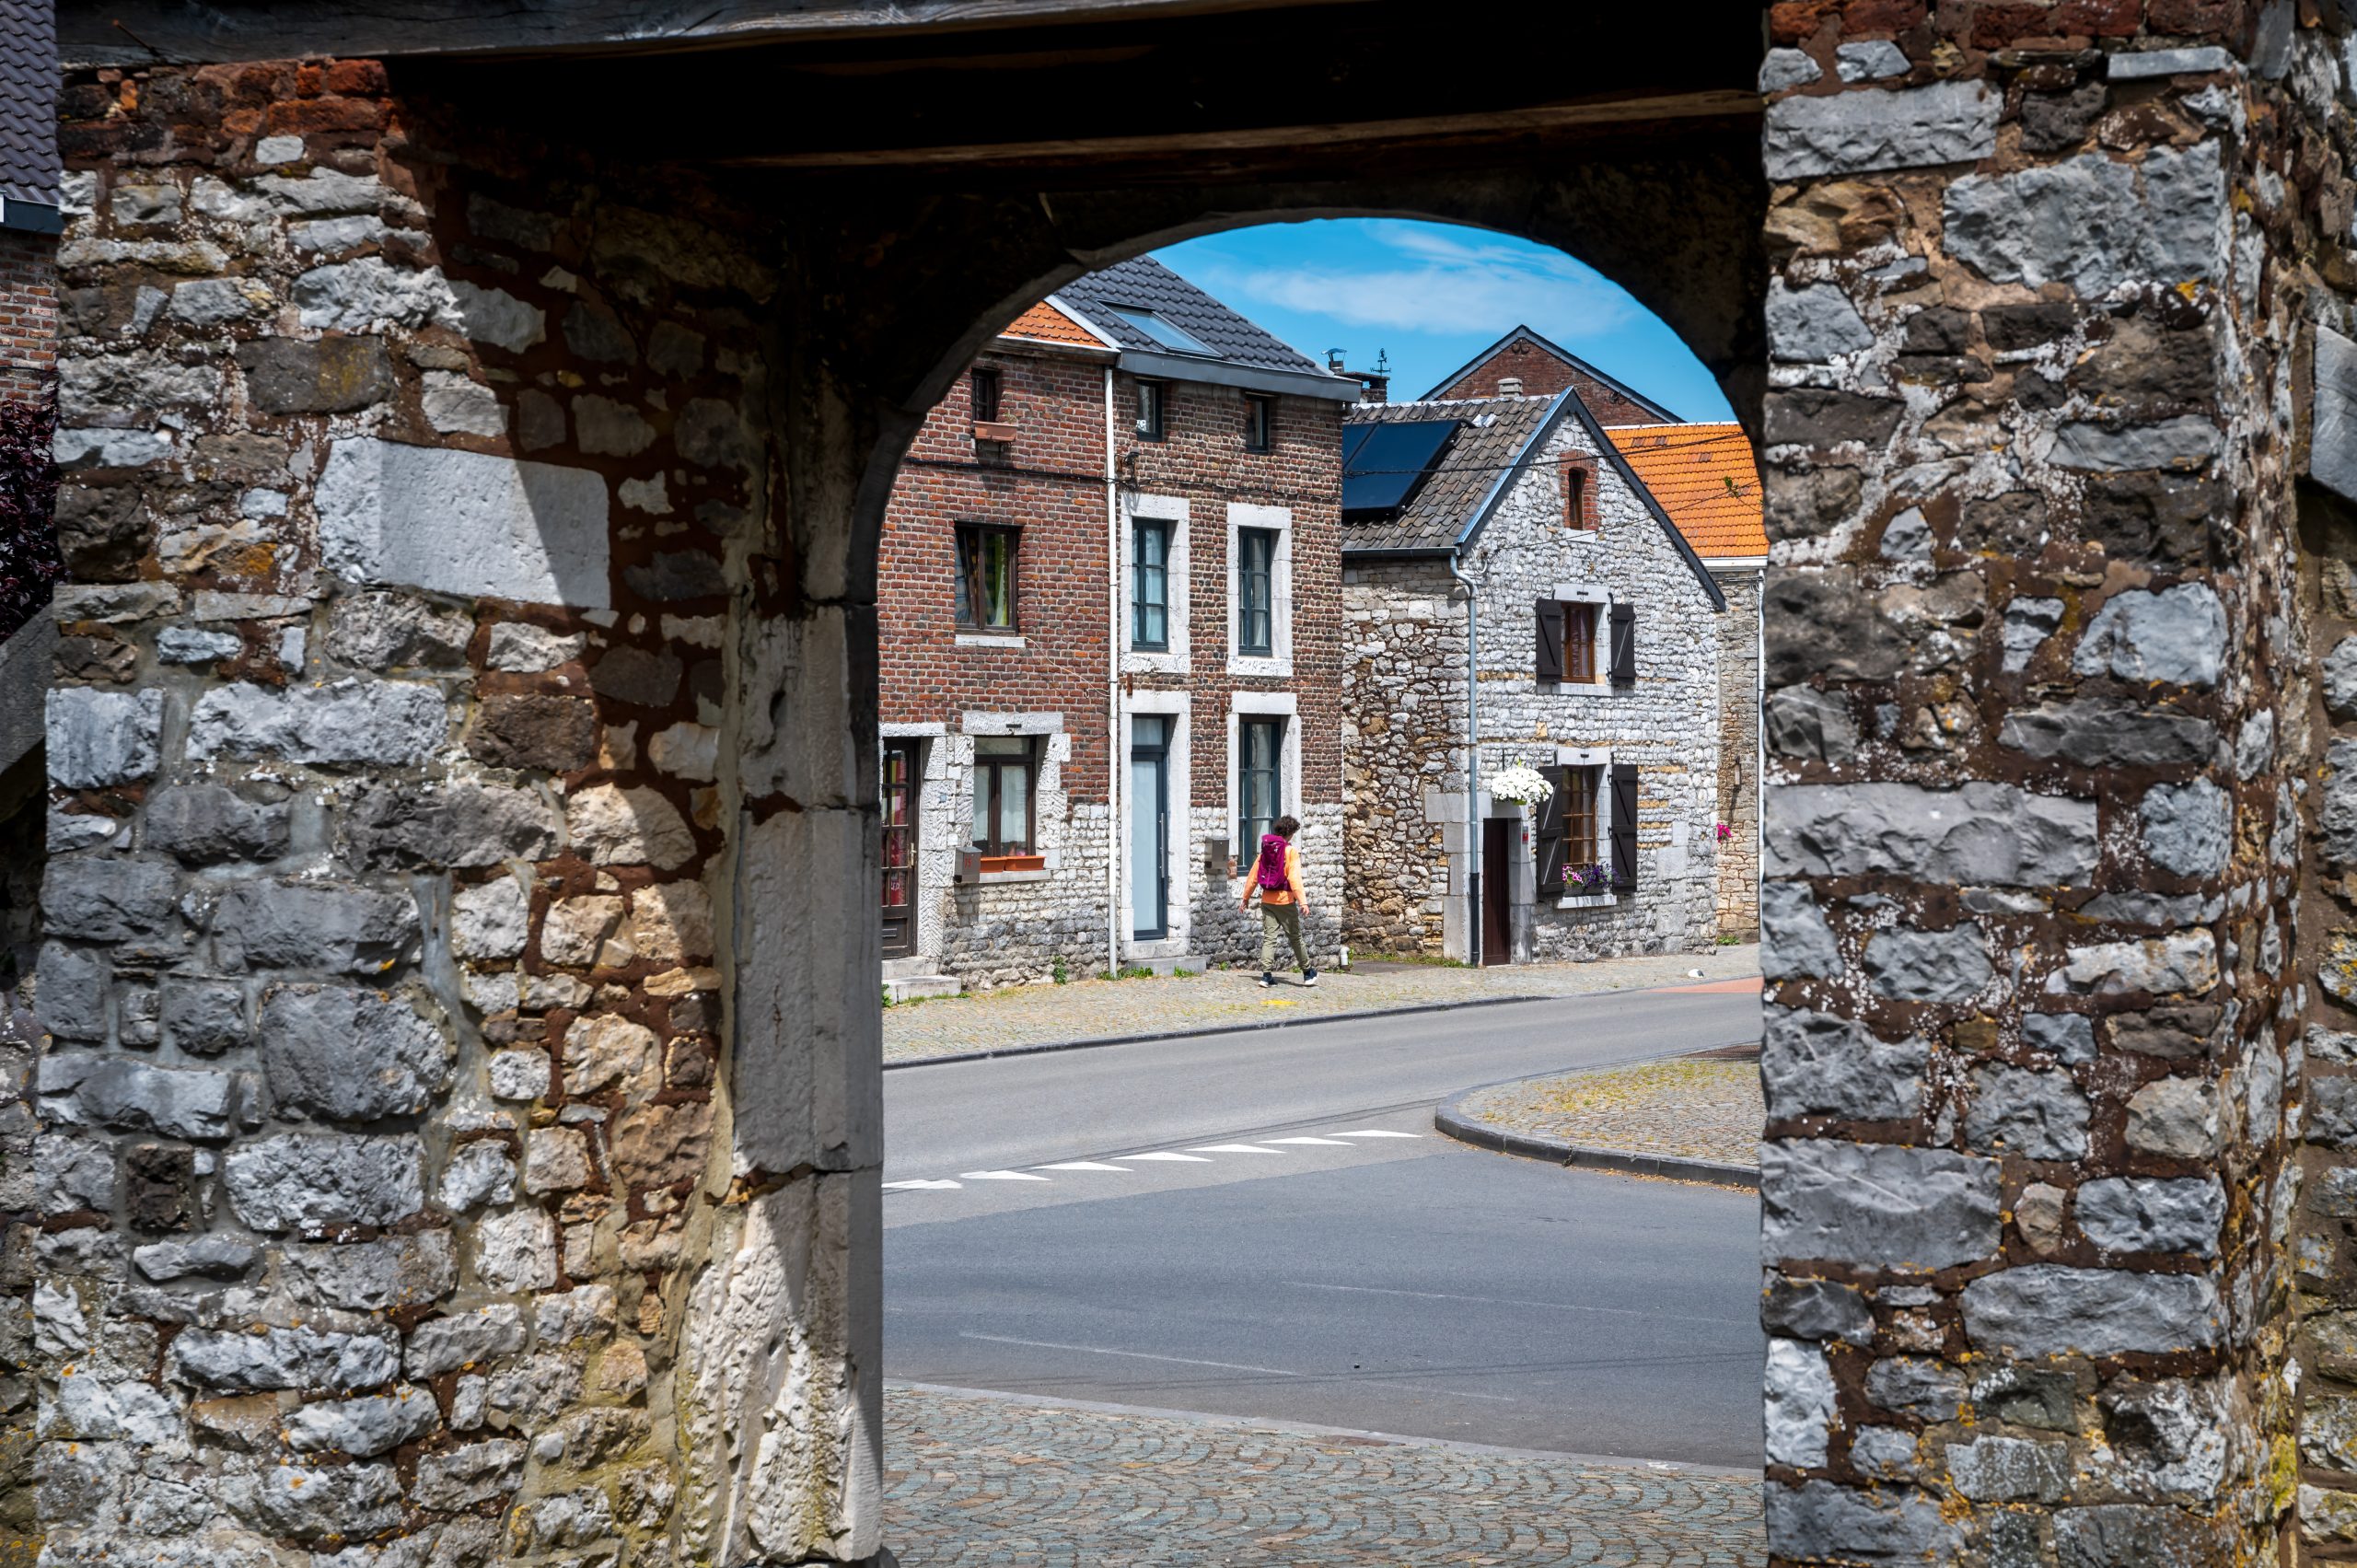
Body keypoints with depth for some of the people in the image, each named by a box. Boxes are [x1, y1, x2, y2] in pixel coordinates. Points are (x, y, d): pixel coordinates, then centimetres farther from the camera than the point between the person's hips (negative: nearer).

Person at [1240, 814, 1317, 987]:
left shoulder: (1265, 850, 7)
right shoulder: (1291, 851, -9)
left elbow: (1254, 876, 11)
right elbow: (1294, 878, -19)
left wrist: (1246, 898, 20)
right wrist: (1302, 901, -22)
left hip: (1267, 900, 5)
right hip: (1285, 900, -5)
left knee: (1269, 936, 5)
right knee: (1295, 937, 6)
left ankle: (1266, 975, -5)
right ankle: (1308, 974, 17)